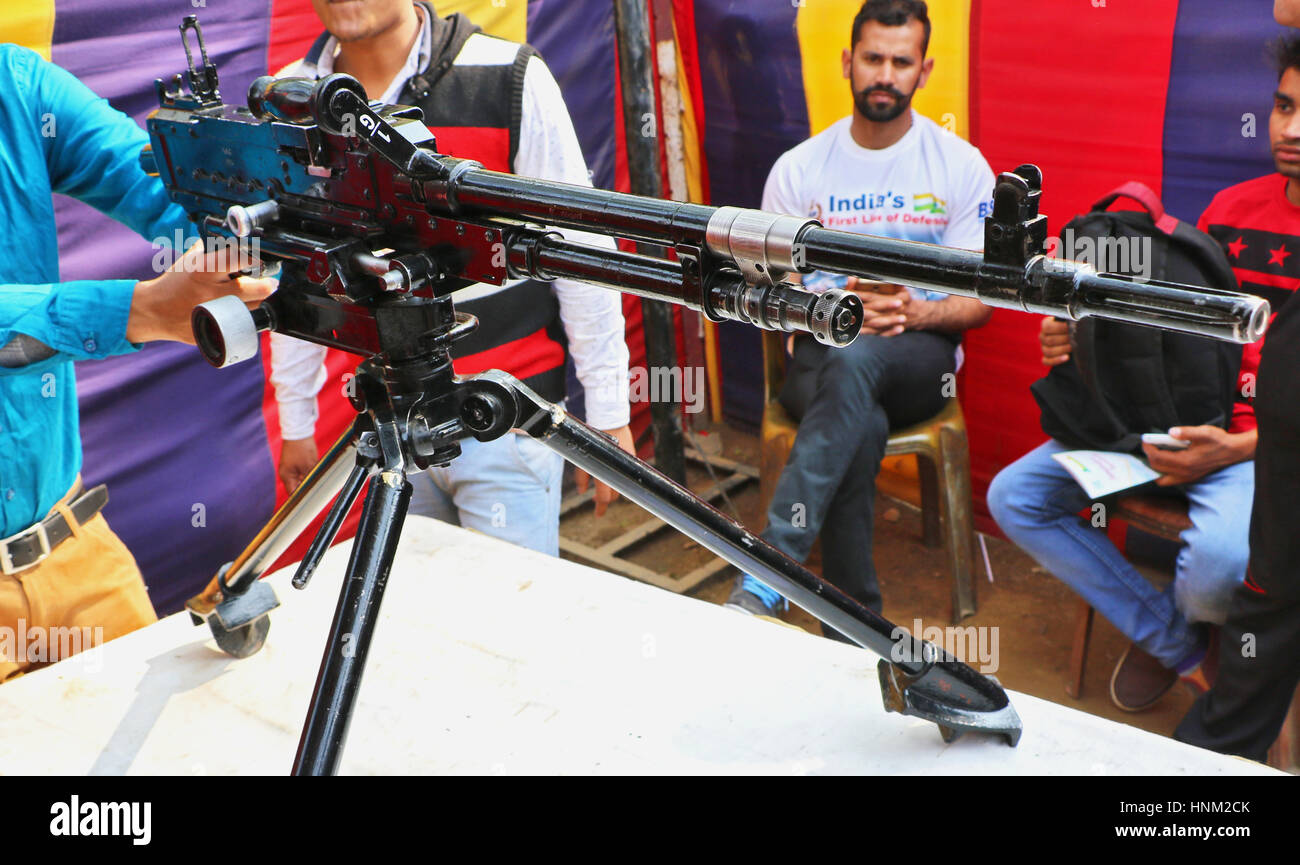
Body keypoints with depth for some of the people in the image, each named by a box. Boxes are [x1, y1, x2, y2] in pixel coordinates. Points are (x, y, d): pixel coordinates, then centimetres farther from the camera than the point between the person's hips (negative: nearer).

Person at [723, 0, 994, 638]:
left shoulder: (962, 166, 5)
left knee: (856, 362, -38)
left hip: (921, 354, 0)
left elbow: (979, 301, 3)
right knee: (861, 431, -36)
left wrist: (915, 311, -19)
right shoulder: (798, 168, 6)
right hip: (821, 354, 1)